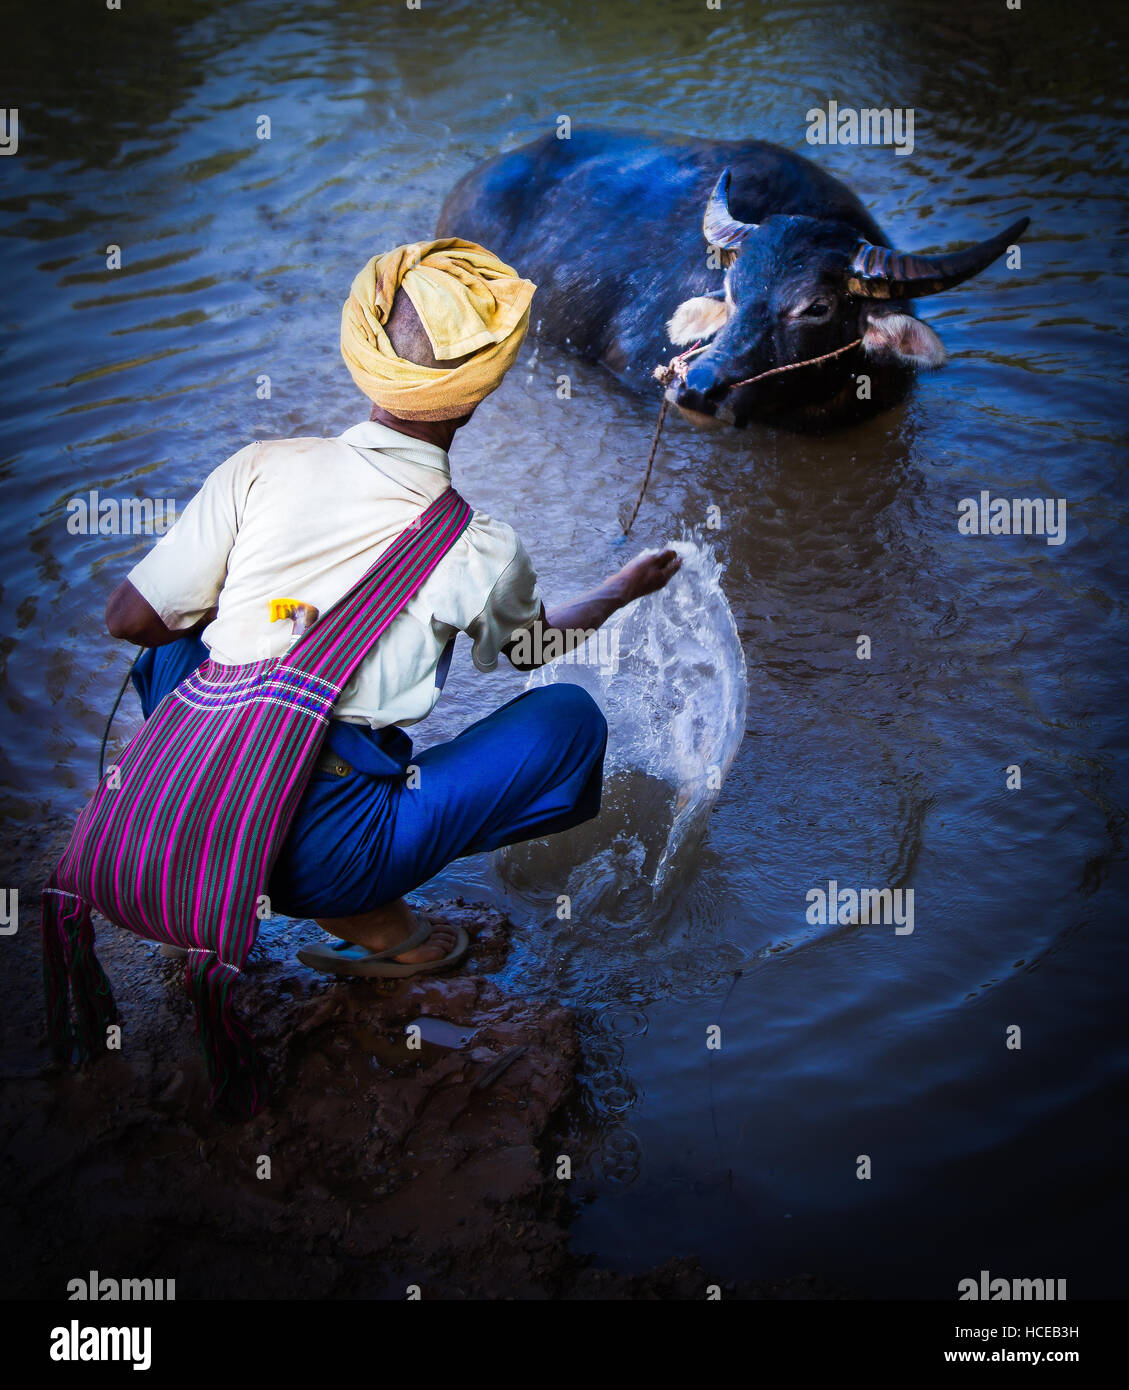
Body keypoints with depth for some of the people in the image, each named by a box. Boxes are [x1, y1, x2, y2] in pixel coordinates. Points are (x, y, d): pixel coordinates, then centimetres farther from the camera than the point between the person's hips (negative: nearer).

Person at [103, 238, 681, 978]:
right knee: (571, 718, 8)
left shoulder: (262, 468, -2)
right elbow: (534, 643, 21)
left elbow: (131, 619, 4)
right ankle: (369, 915, 3)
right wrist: (625, 589, 42)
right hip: (321, 858, -3)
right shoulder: (482, 550, -4)